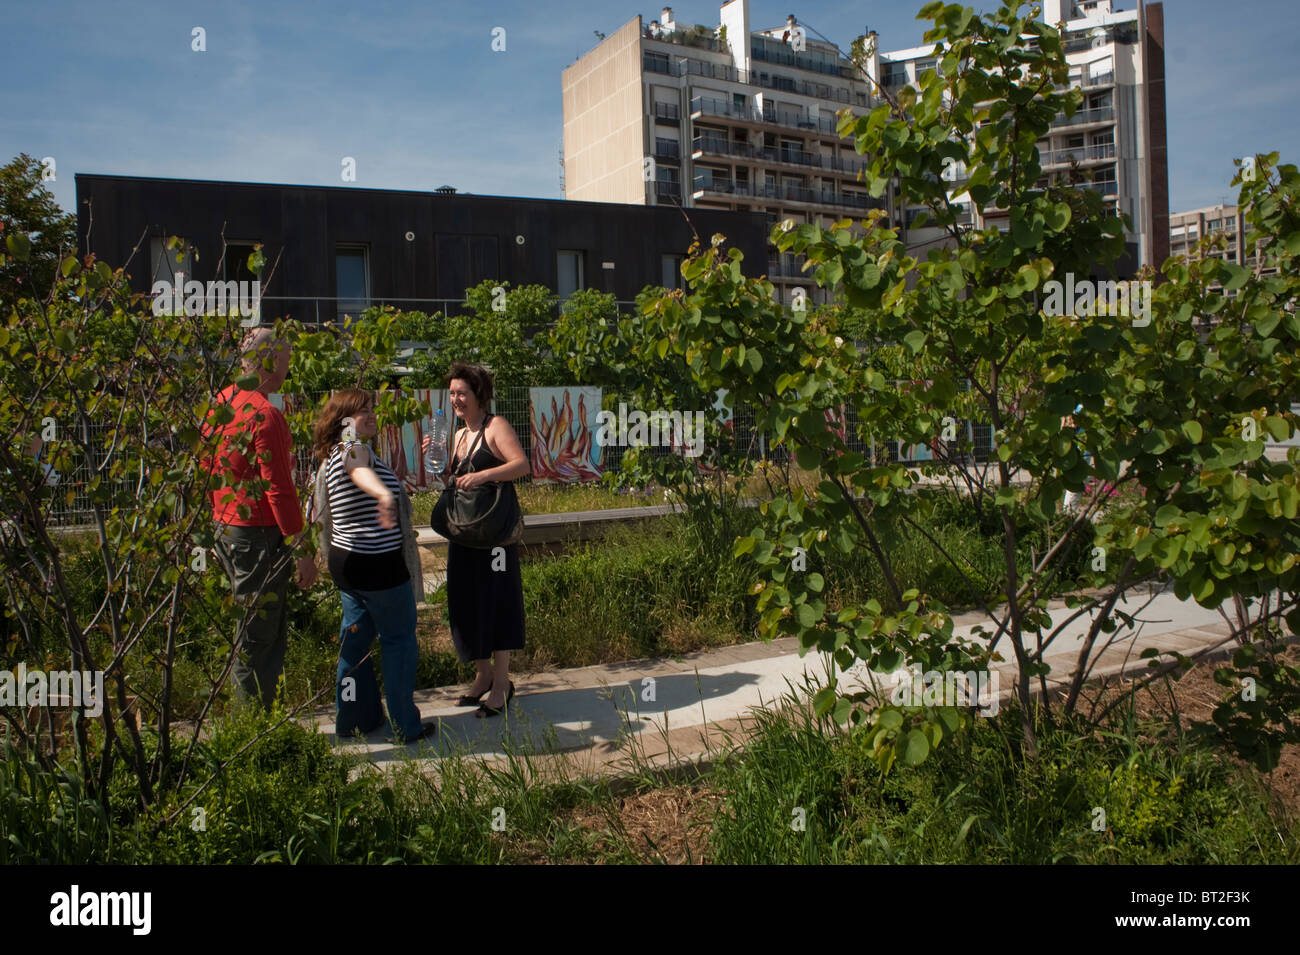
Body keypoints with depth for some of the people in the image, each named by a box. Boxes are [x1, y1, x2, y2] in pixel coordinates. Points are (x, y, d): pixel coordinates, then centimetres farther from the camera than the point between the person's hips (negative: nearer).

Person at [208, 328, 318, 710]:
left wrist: (217, 525, 24)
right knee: (258, 634, 1)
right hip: (260, 534, -9)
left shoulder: (221, 403, 10)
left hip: (226, 526, 9)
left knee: (269, 626, 19)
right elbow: (279, 489, -21)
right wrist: (301, 549, -17)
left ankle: (256, 711, 28)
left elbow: (207, 471, 17)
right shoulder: (265, 414, -19)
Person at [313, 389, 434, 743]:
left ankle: (353, 719, 25)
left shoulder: (332, 455, 13)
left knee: (355, 639, 17)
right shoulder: (353, 448, -17)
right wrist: (384, 495, -62)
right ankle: (405, 726, 9)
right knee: (399, 641, 2)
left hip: (345, 559, 9)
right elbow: (361, 473, -40)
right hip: (379, 564, -9)